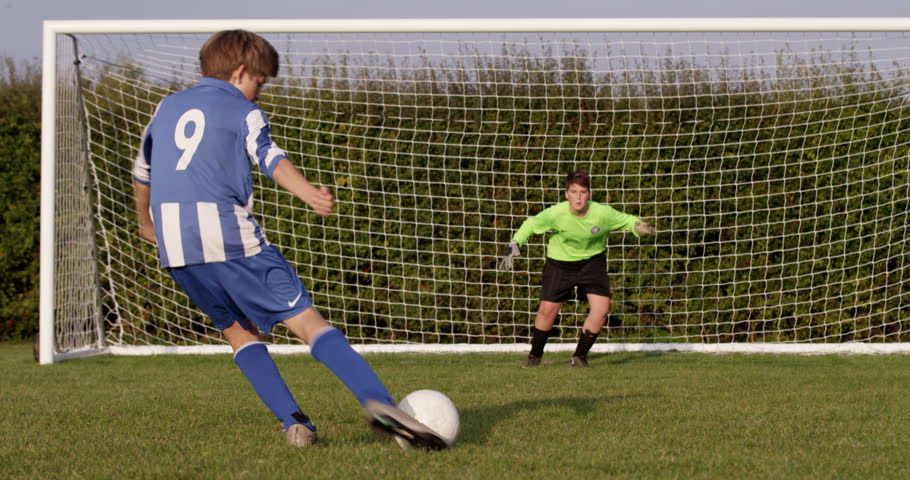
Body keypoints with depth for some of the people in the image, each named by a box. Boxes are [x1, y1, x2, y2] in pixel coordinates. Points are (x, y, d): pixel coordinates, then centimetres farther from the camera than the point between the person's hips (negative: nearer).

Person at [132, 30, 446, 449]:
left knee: (236, 329, 18)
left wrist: (146, 222, 54)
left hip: (173, 242, 5)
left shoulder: (167, 107, 24)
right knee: (305, 319, -9)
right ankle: (378, 402, -26)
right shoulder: (243, 111, 7)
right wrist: (308, 193, -30)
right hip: (228, 232, -5)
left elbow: (142, 172, 37)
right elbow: (271, 159, -13)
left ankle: (293, 422, 0)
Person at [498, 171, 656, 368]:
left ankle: (580, 357, 5)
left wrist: (641, 227, -28)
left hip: (592, 261, 1)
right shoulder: (556, 213, -25)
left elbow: (626, 220, -7)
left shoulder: (602, 213, -23)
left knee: (601, 309, -13)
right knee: (547, 310, 2)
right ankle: (535, 356, 26)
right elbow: (531, 224, -10)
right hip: (560, 263, -1)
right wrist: (514, 245, -21)